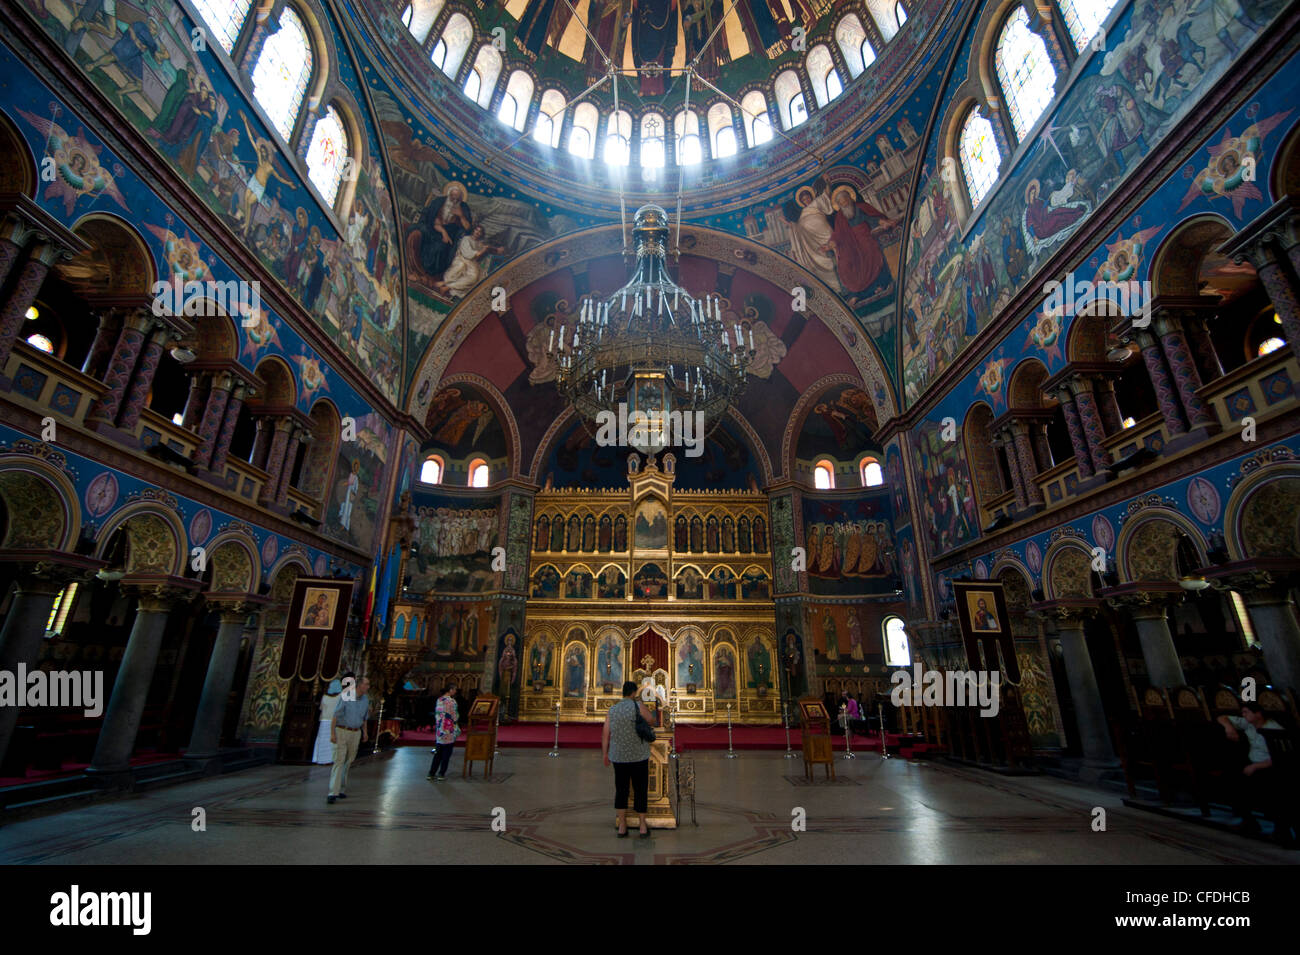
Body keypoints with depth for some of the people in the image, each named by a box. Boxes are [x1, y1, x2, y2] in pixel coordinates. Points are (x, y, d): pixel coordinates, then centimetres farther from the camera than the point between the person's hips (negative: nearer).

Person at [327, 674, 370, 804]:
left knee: (348, 762, 10)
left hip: (355, 733, 5)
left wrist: (364, 732, 13)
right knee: (339, 761, -10)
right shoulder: (344, 697, -12)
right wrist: (332, 733, -17)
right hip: (341, 731, -5)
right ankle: (333, 793, -9)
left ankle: (341, 789, 24)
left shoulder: (365, 699, 4)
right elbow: (335, 716, -12)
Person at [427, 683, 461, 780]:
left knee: (438, 753, 15)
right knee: (446, 754, 6)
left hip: (439, 731, 6)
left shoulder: (439, 700, 5)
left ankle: (432, 773, 18)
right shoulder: (451, 701, -16)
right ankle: (441, 774, 10)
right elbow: (455, 717, -14)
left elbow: (436, 713, 12)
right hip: (449, 732, -6)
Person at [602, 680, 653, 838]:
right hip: (639, 755, -3)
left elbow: (605, 735, 0)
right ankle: (643, 827, 15)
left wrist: (605, 755, 12)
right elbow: (649, 719, 8)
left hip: (619, 756, 3)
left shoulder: (612, 710, -3)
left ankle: (622, 827, 11)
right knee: (641, 790, 10)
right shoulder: (638, 707, -13)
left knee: (621, 790, 14)